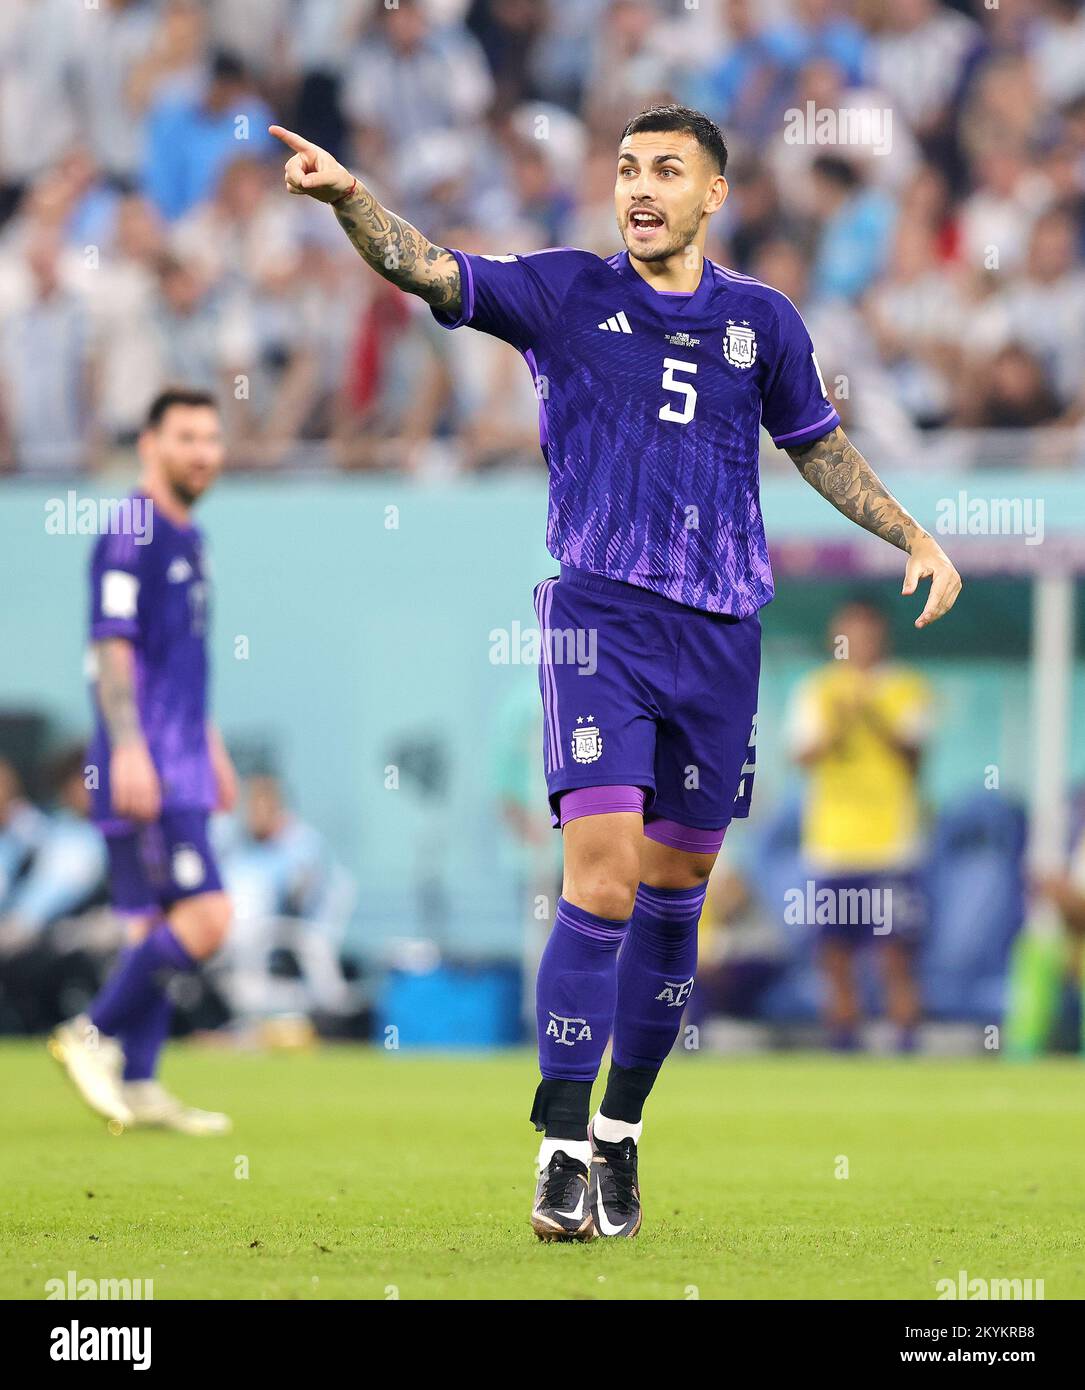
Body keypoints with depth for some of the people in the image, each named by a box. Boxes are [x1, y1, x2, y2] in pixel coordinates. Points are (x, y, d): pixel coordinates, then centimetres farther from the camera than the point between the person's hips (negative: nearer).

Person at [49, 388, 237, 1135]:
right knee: (204, 917, -15)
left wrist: (211, 747, 26)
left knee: (157, 923, 8)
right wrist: (129, 748, -24)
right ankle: (94, 1036, -6)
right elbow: (113, 646, -17)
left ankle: (137, 1083, 10)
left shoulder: (188, 539, 17)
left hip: (180, 770, 9)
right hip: (144, 766, -9)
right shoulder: (132, 534, -11)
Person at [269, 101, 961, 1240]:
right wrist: (349, 198, -28)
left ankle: (620, 1135, 23)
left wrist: (911, 536, 16)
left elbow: (818, 446, 25)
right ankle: (563, 1150, -13)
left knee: (675, 888, 9)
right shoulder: (567, 292, 2)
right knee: (605, 871, -17)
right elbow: (428, 270, -11)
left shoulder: (761, 320, 11)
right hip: (600, 612, -4)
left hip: (720, 632, 4)